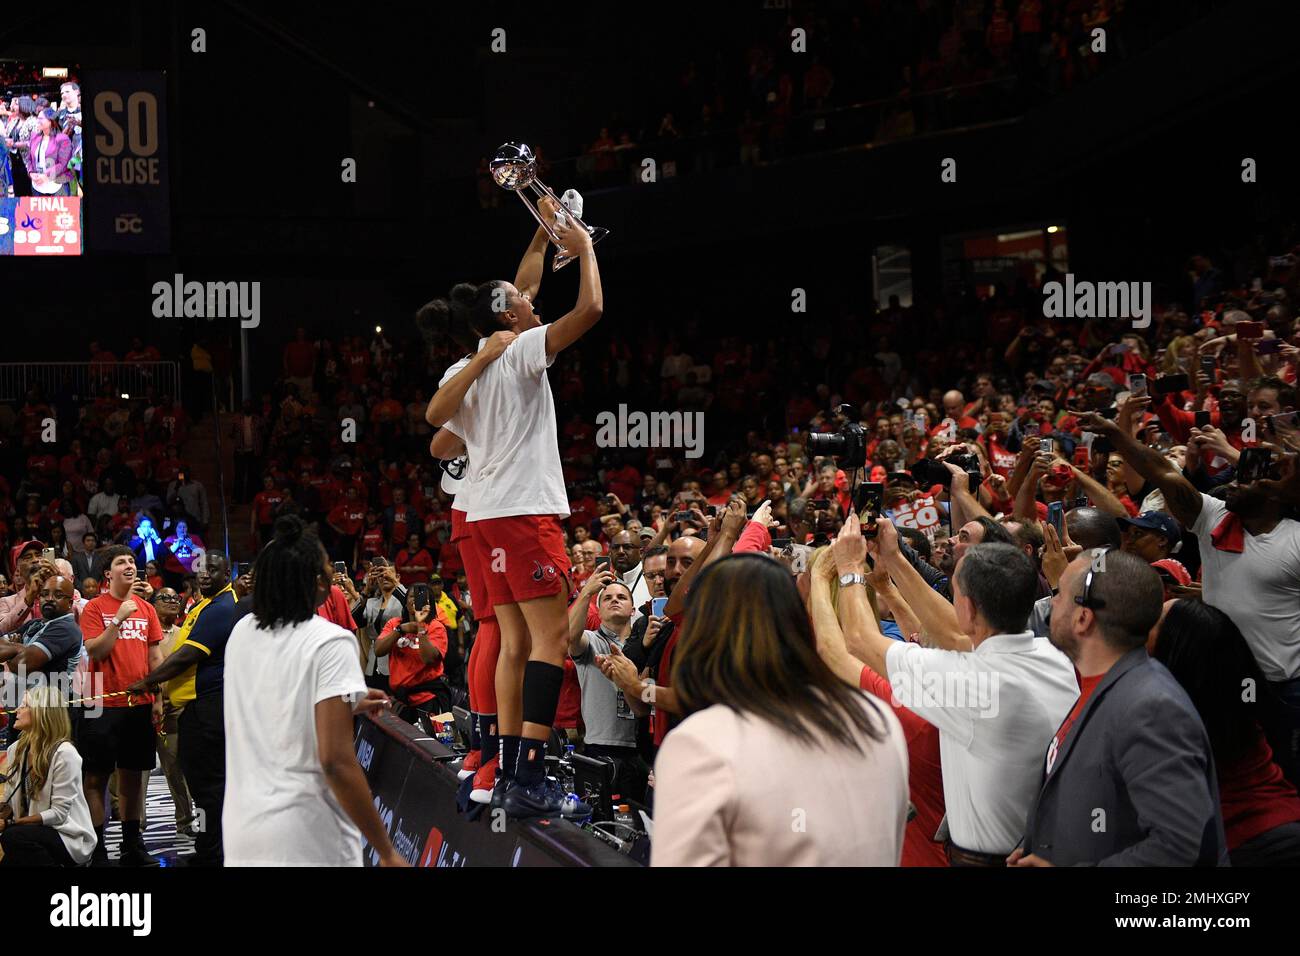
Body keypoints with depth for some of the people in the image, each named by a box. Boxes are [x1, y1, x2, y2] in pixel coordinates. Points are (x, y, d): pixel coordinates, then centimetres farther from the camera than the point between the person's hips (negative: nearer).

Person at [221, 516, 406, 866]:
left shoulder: (241, 633, 7)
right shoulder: (331, 642, -12)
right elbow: (335, 760, -19)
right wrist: (387, 852, -15)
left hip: (240, 838, 6)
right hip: (308, 843, -6)